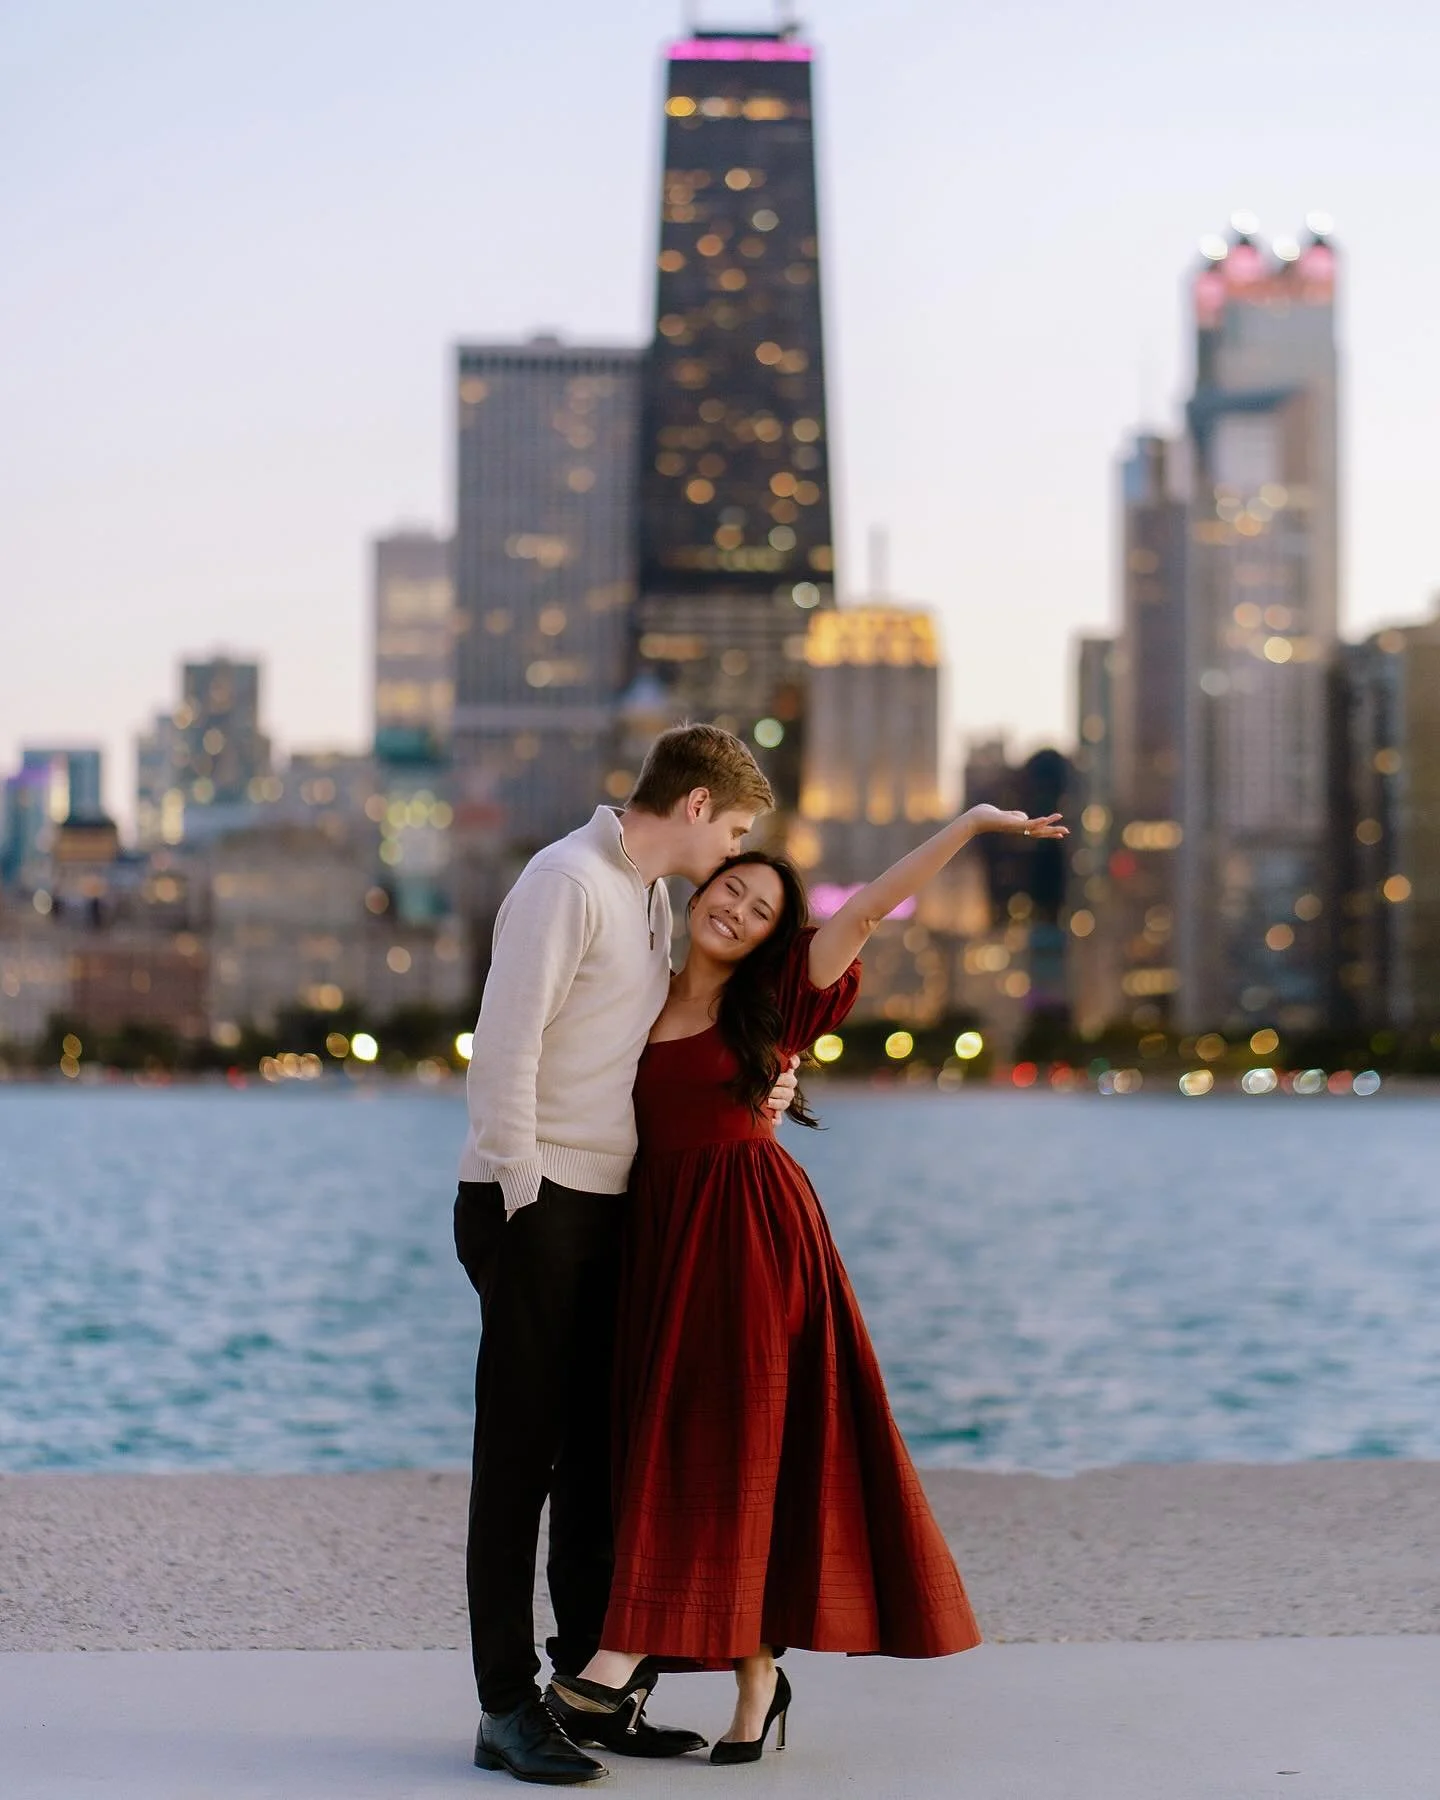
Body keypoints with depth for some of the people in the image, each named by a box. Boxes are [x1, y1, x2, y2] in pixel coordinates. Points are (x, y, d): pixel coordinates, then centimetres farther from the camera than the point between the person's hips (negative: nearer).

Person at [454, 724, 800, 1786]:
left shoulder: (652, 898, 17)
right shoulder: (568, 883, -12)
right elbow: (505, 1048, -18)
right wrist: (523, 1199, -18)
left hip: (609, 1209, 9)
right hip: (535, 1204, -9)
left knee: (596, 1457, 11)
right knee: (521, 1457, -5)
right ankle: (508, 1708, 0)